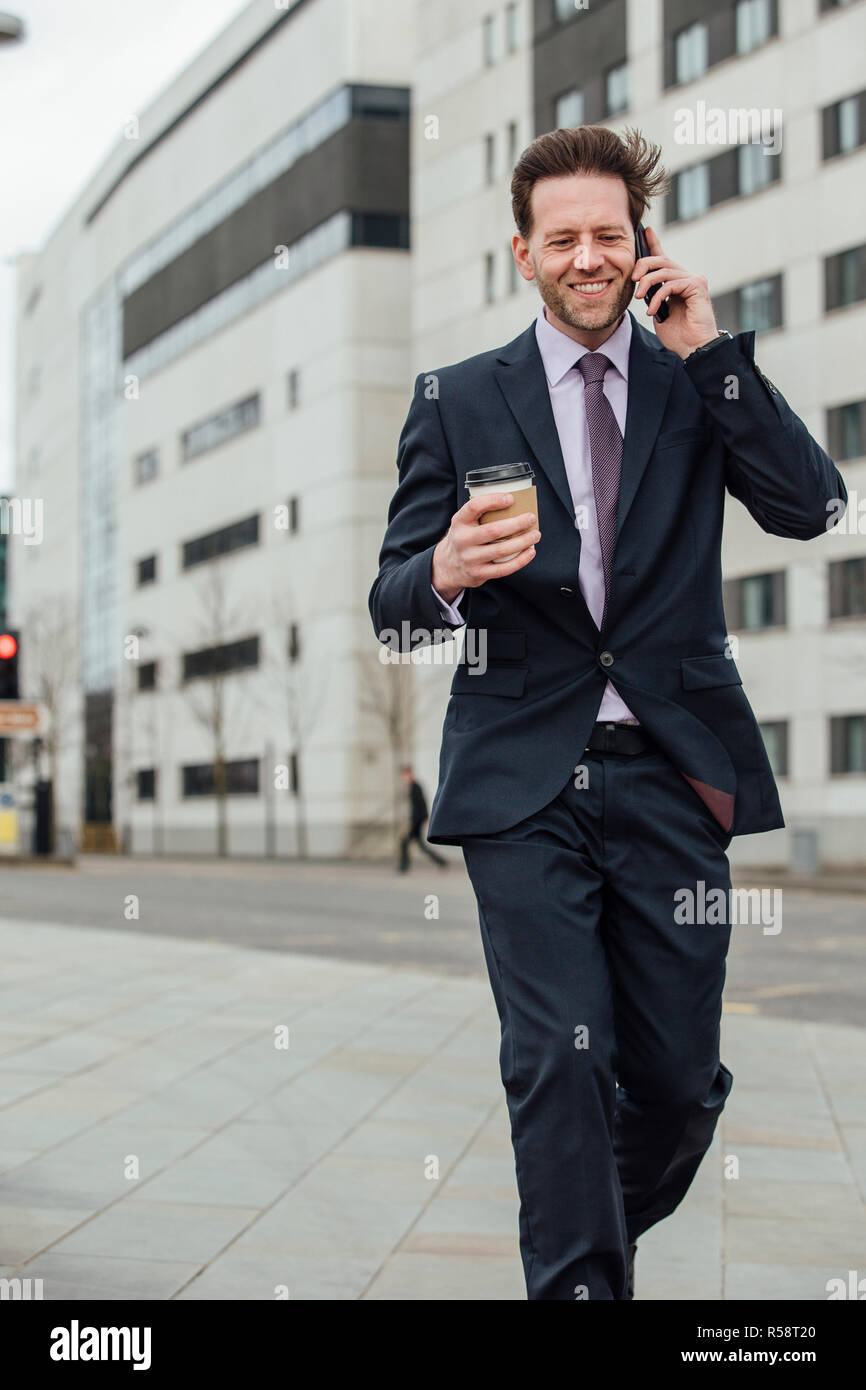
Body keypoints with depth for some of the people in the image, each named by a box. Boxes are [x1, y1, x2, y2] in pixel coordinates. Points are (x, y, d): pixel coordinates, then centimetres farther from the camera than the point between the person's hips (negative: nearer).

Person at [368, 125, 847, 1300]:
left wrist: (709, 350, -6)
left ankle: (610, 1237, 34)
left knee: (682, 1077, 6)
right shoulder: (458, 400, 8)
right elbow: (393, 605, 5)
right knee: (559, 1061, -9)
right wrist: (446, 574, -19)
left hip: (670, 771, 2)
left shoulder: (701, 382, 12)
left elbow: (812, 508, -4)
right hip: (523, 775, -1)